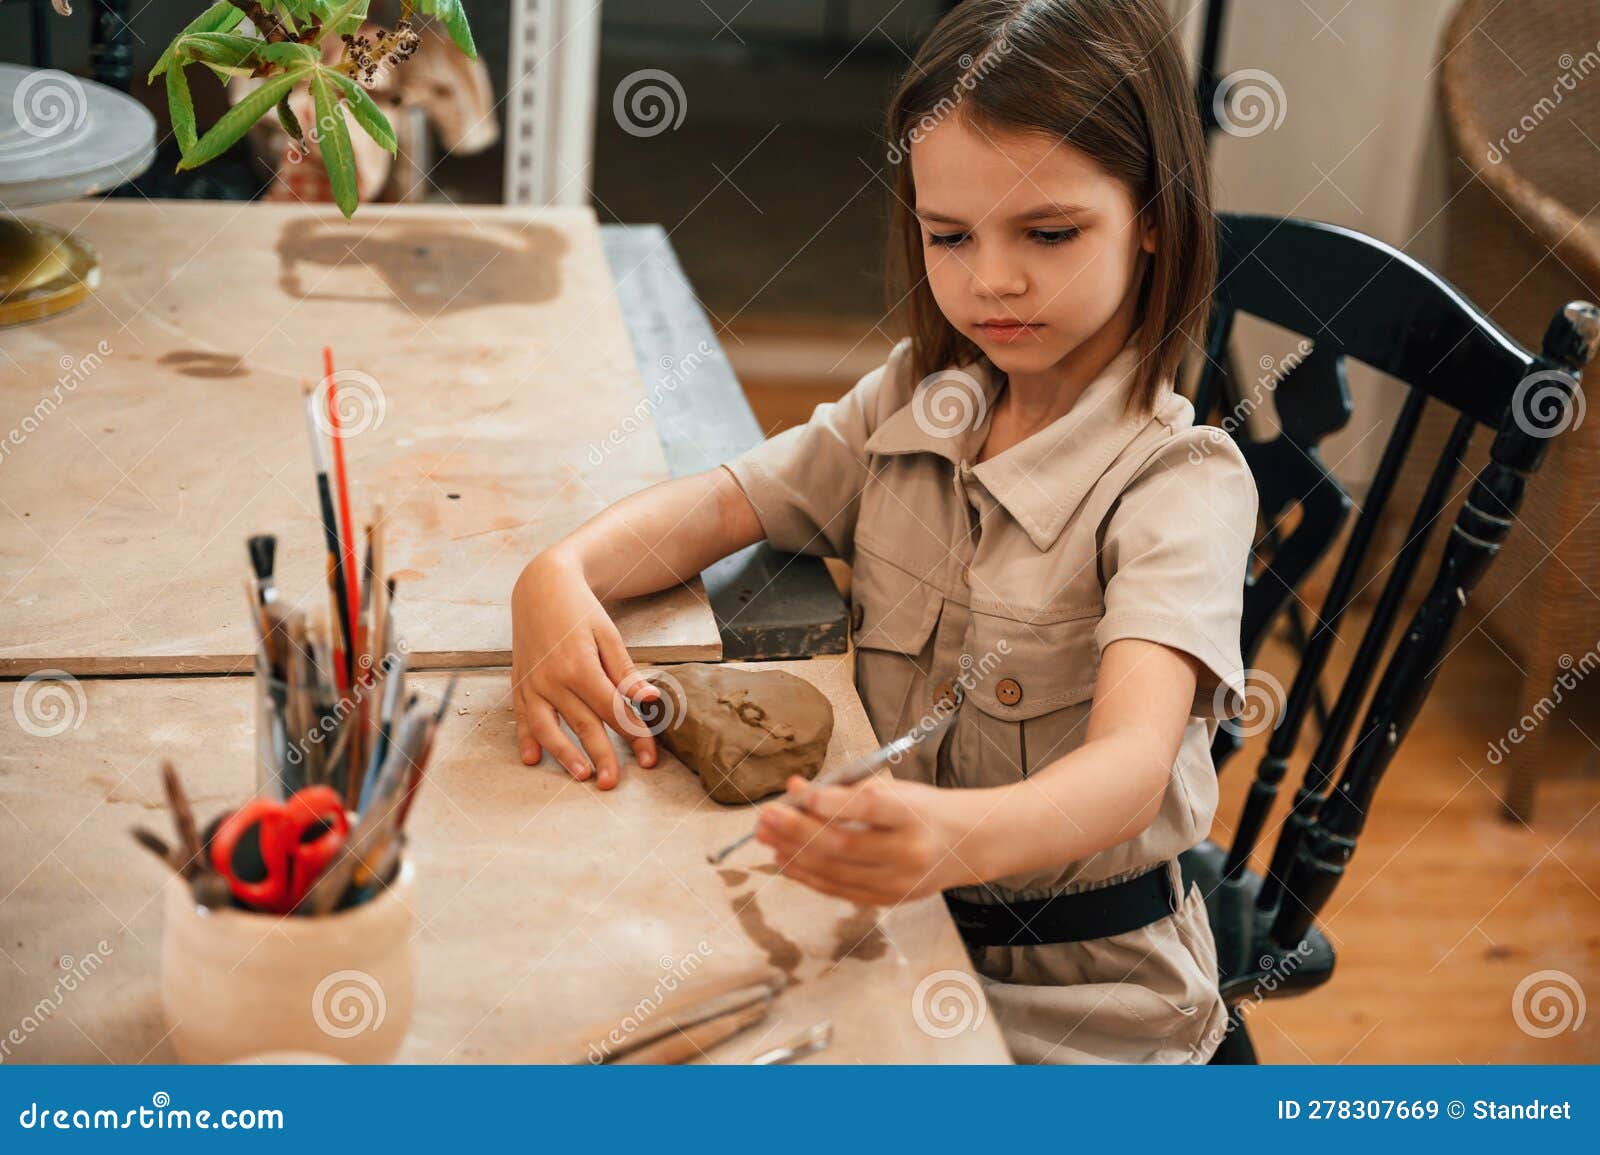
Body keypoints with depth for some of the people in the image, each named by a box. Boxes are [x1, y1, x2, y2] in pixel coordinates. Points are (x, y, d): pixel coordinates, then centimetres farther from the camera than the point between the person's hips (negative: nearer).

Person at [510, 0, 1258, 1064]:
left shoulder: (1182, 483, -19)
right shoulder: (914, 402, 3)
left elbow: (1130, 765, -33)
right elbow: (718, 504, 5)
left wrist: (961, 836, -56)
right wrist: (561, 574, -19)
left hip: (1081, 995, -5)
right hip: (888, 929, 5)